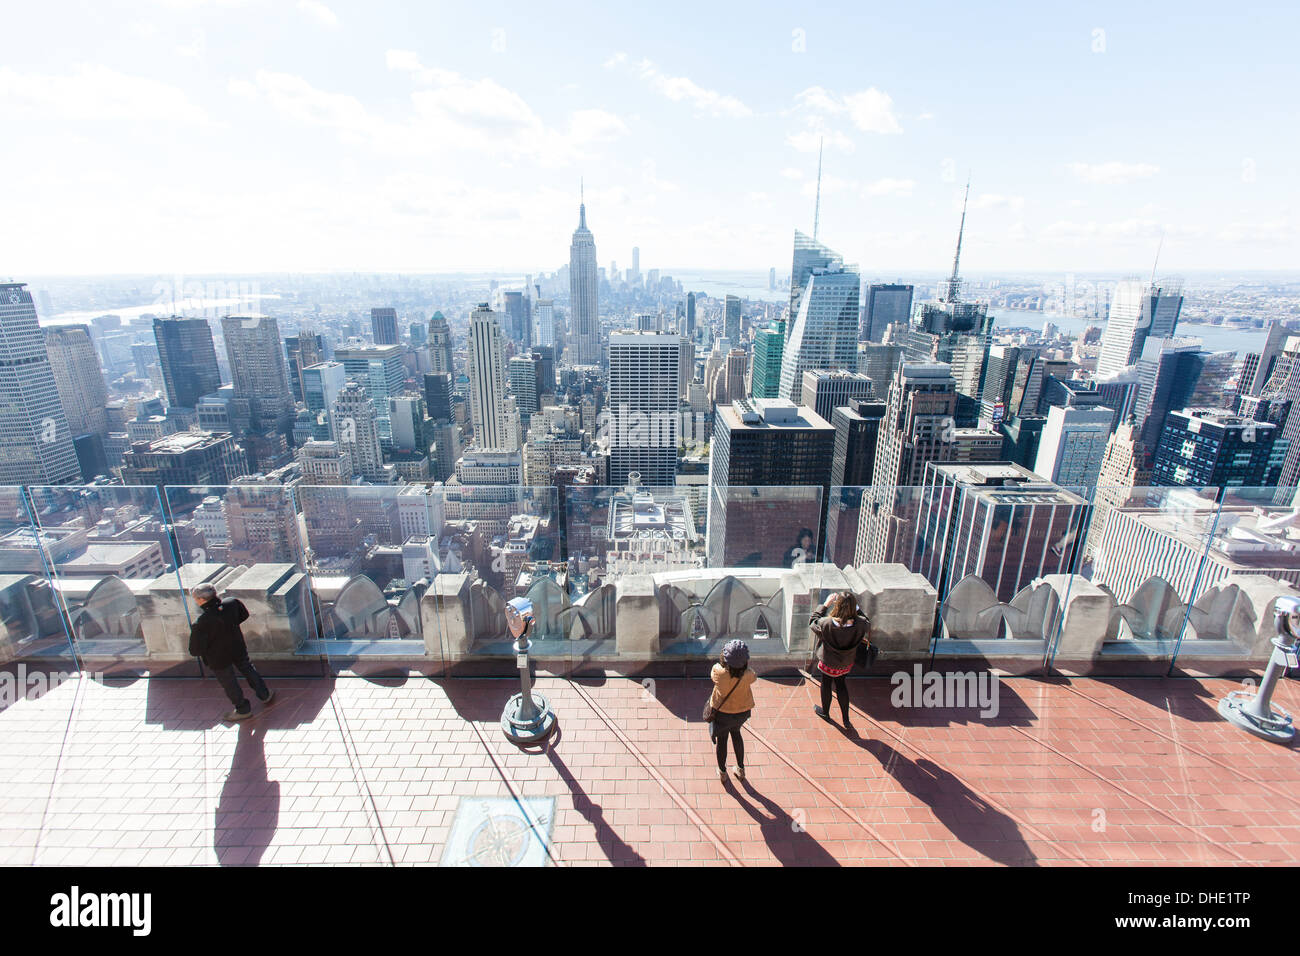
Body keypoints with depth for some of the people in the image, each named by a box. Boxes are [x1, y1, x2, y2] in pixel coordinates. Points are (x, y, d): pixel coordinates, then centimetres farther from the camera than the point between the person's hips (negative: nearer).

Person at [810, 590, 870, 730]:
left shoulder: (827, 624, -35)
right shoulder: (860, 624, -28)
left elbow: (813, 621, -13)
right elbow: (867, 625, -2)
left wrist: (825, 604, -10)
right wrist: (855, 607, -4)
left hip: (828, 663, -2)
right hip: (846, 664, 3)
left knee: (826, 685, 23)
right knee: (841, 685, 26)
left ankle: (825, 712, 47)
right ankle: (846, 719, 34)